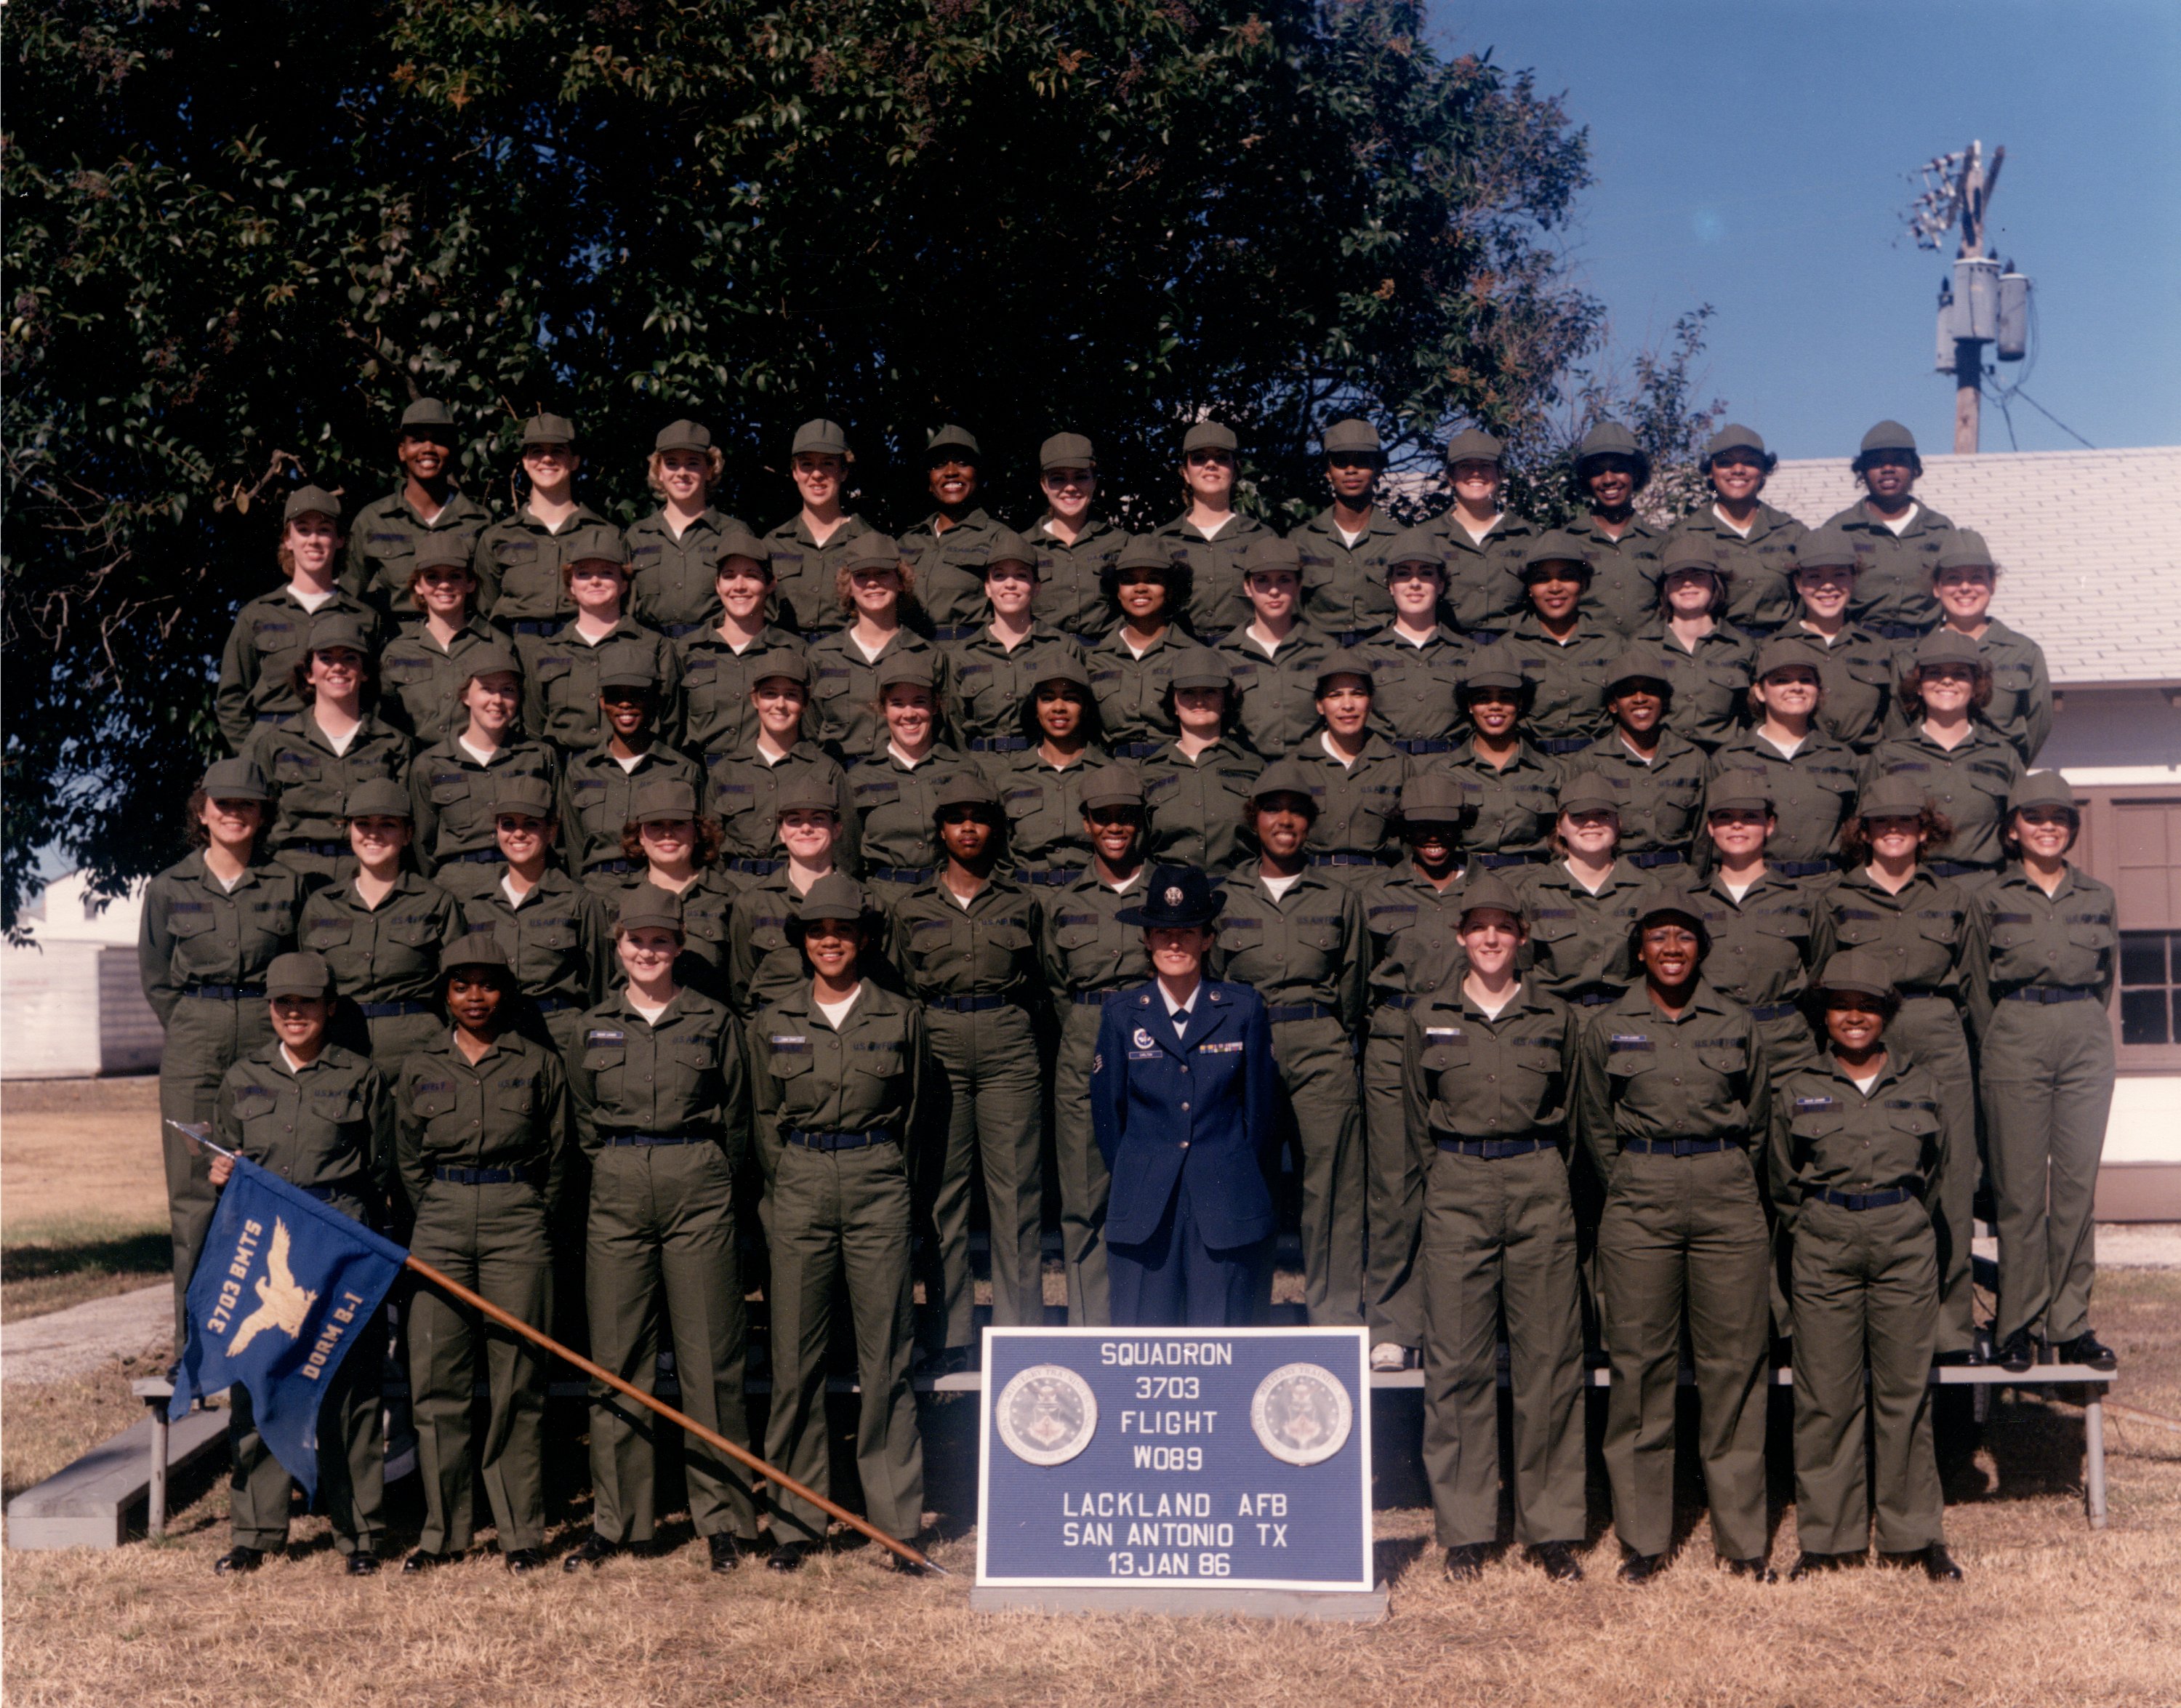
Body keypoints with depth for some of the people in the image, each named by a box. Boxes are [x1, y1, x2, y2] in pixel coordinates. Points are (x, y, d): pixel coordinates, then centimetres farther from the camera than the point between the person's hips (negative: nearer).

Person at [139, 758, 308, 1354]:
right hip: (193, 1056, 0)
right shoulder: (169, 888, 7)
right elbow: (155, 978, 12)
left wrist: (285, 1030, 5)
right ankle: (193, 1344, 5)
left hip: (270, 1051, 0)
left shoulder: (287, 886, 7)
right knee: (195, 1195, -1)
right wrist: (195, 1034, 5)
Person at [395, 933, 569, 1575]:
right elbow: (408, 1161, 15)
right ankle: (443, 1530, 13)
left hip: (518, 1228, -2)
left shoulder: (539, 1064, 7)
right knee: (437, 1384, 1)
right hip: (439, 1232, 2)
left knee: (516, 1385, 0)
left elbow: (557, 1158, 10)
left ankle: (521, 1532, 9)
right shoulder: (419, 1069, 11)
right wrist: (439, 1220, 8)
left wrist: (531, 1220, 4)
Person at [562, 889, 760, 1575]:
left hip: (699, 1189, -2)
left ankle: (723, 1518, 9)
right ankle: (618, 1520, 13)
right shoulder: (595, 1027, 10)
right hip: (617, 1193, 2)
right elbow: (582, 1124, 17)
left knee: (709, 1358, 0)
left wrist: (706, 1181, 7)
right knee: (617, 1362, 4)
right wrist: (621, 1176, 11)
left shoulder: (713, 1021, 5)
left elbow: (734, 1120, 10)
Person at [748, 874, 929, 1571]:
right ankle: (797, 1522, 12)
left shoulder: (901, 1017, 6)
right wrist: (791, 1186, 8)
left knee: (885, 1358, -1)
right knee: (796, 1357, 2)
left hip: (877, 1183, -1)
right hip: (798, 1186, 1)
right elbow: (763, 1118, 14)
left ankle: (898, 1522, 7)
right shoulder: (773, 1022, 8)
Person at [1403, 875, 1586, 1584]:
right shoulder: (1429, 1018, 8)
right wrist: (1449, 1181, 10)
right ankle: (1465, 1530, 7)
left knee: (1549, 1357, 1)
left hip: (1539, 1185, 0)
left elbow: (1571, 1113, 16)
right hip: (1456, 1186, 0)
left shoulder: (1554, 1018, 9)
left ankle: (1552, 1527, 11)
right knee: (1457, 1360, -1)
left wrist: (1539, 1177, 10)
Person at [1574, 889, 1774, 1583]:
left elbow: (1758, 1121, 15)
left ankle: (1742, 1536, 11)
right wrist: (1629, 1190, 7)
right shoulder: (1606, 1027, 6)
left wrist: (1731, 1187, 12)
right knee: (1640, 1363, 0)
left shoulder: (1736, 1024, 8)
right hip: (1639, 1200, -1)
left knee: (1735, 1362, 1)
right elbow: (1595, 1127, 11)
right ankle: (1643, 1538, 9)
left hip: (1728, 1196, 1)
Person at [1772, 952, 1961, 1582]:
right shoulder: (1795, 1088, 6)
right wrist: (1817, 1227, 9)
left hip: (1905, 1245, 1)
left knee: (1905, 1391, 3)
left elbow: (1935, 1166, 20)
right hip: (1823, 1249, -1)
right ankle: (1827, 1537, 9)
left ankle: (1915, 1535, 13)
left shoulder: (1917, 1083, 9)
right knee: (1826, 1394, 0)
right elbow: (1783, 1182, 12)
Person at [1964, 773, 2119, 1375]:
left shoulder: (2098, 897, 13)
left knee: (2078, 1183, 2)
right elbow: (1977, 988, 6)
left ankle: (2071, 1324, 10)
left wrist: (2084, 1030, 9)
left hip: (2086, 1038, 3)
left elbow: (2106, 978, 17)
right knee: (2021, 1186, -2)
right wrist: (1999, 1051, 2)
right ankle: (2019, 1325, 5)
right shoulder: (1988, 899, 5)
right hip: (2015, 1035, -2)